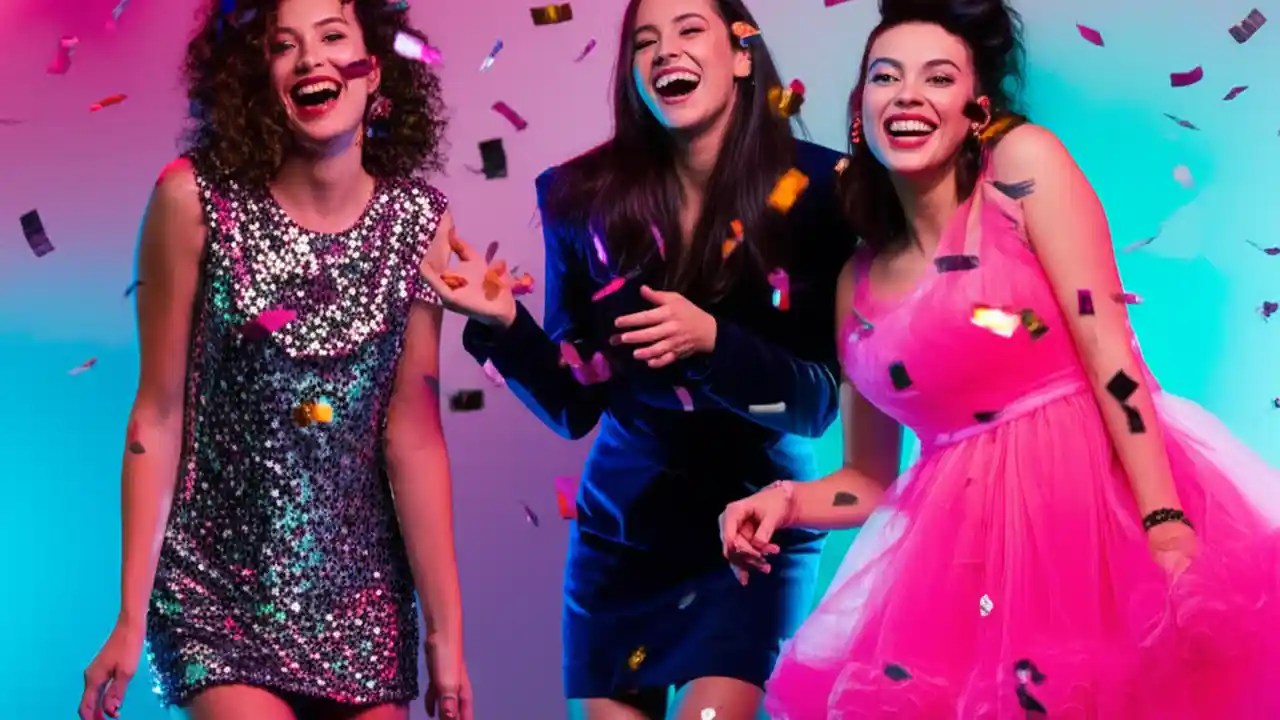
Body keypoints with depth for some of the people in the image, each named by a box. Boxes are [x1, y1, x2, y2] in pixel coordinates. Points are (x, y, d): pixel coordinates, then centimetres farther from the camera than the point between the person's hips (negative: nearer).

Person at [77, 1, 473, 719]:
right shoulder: (195, 198, -12)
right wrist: (132, 617, -6)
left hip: (358, 600, 3)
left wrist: (447, 631, -5)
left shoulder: (421, 222, -6)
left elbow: (414, 435, -4)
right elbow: (159, 415, -8)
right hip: (217, 592, -2)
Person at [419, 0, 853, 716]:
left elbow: (819, 400, -12)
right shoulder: (588, 198, -7)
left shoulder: (814, 188, -11)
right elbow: (573, 405, -3)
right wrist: (503, 323, -19)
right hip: (620, 533, 2)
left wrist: (711, 342, -28)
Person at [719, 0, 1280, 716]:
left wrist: (1167, 528, -19)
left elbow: (1110, 354, -10)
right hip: (961, 540, 4)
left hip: (1101, 493, -4)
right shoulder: (859, 282, 12)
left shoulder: (1026, 162, 0)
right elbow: (870, 477, 19)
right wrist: (788, 500, -2)